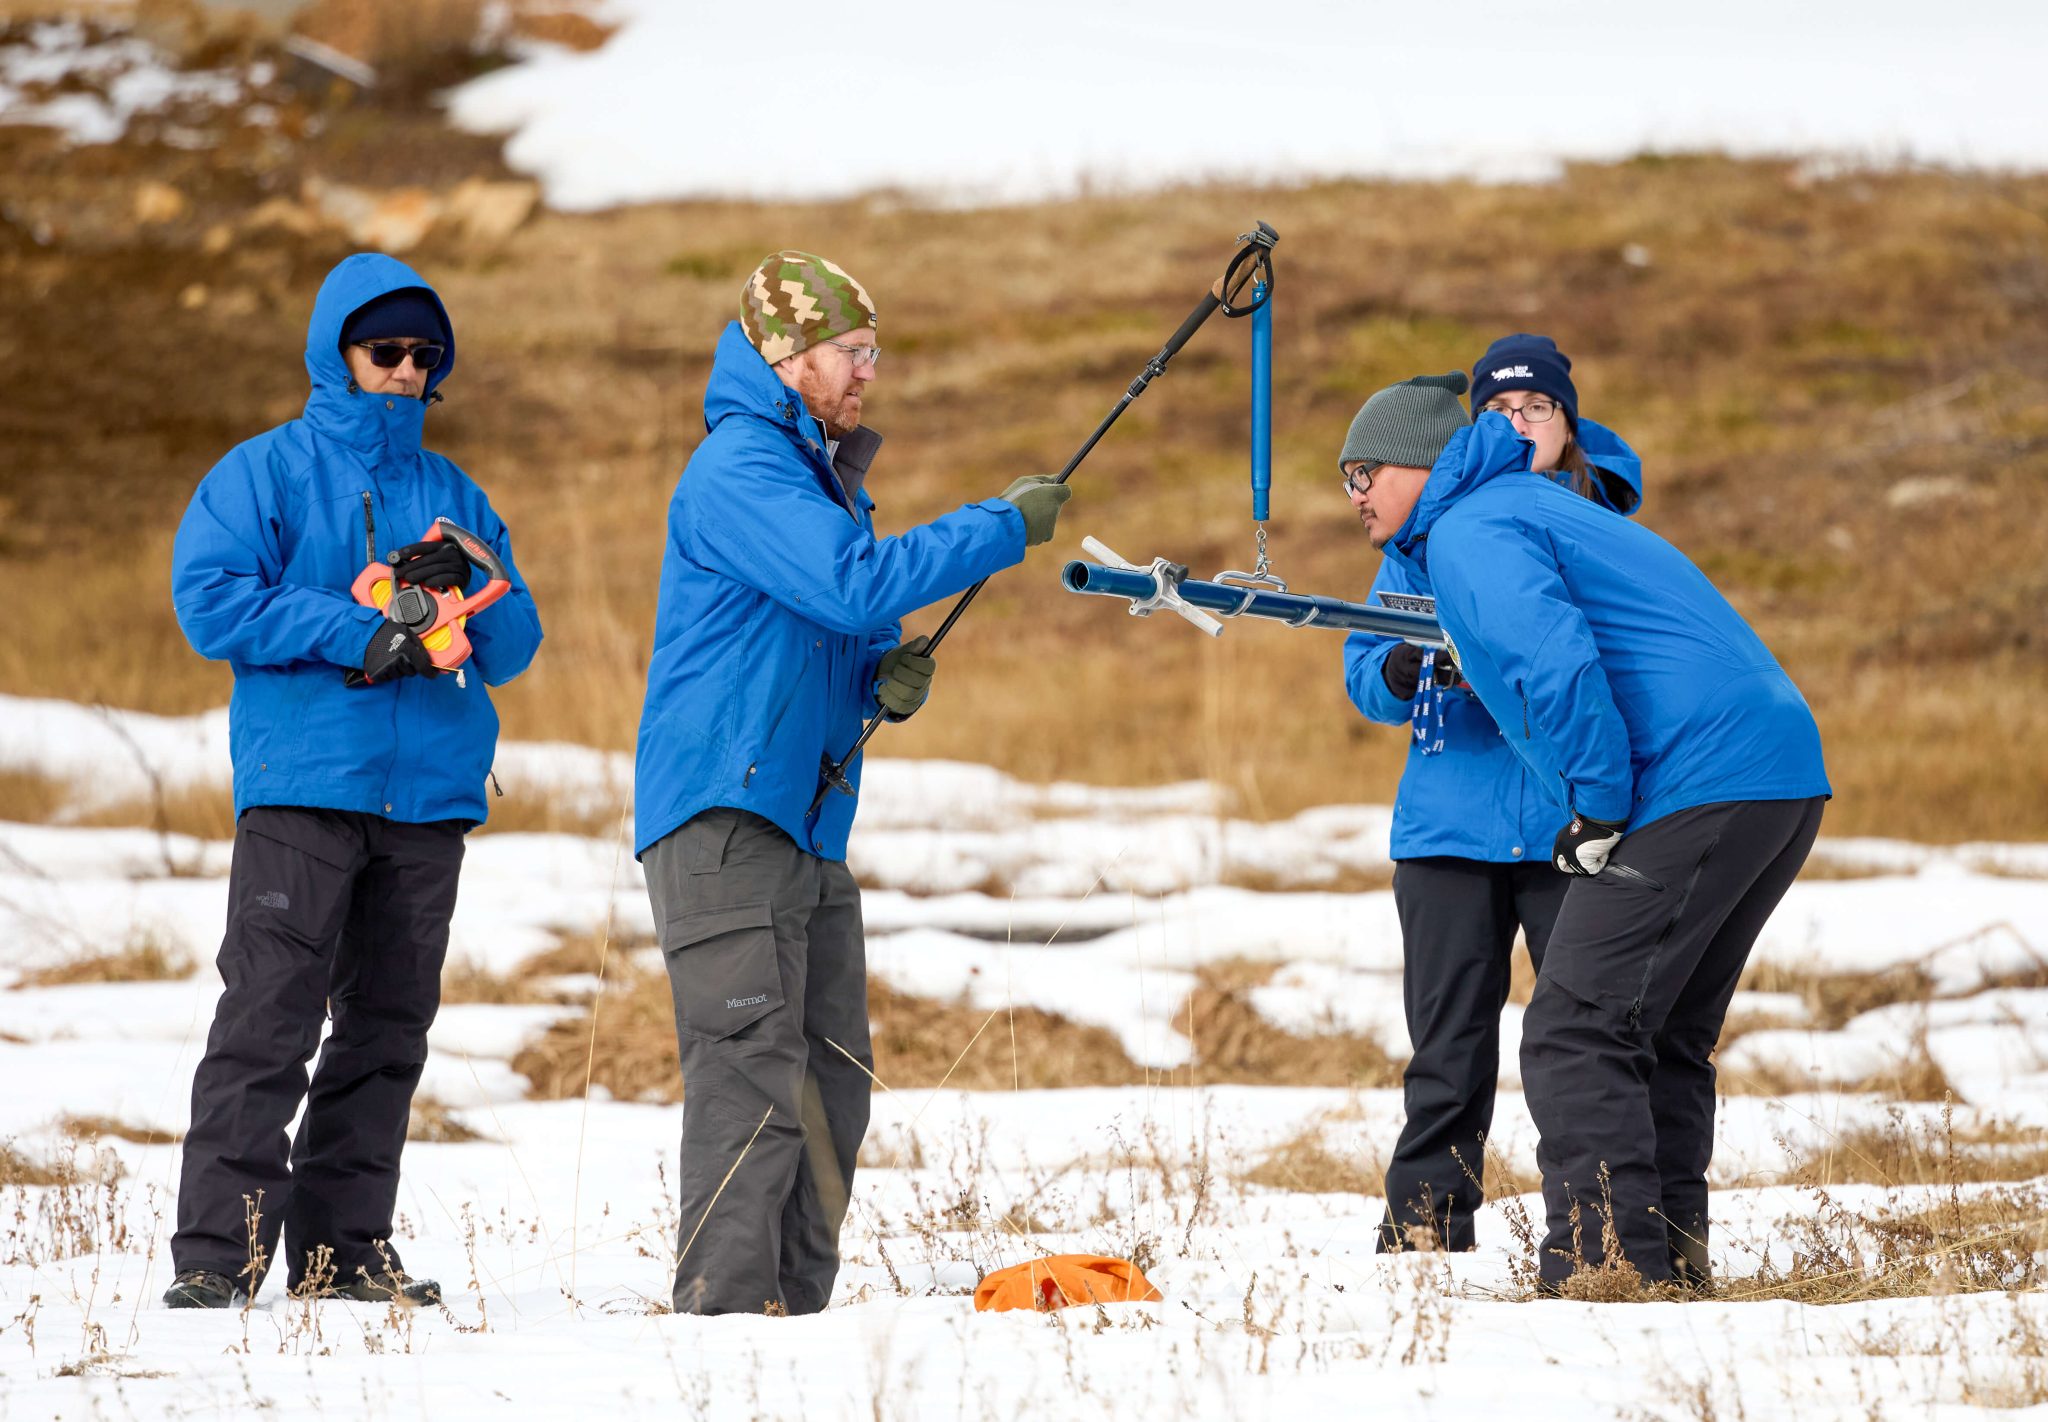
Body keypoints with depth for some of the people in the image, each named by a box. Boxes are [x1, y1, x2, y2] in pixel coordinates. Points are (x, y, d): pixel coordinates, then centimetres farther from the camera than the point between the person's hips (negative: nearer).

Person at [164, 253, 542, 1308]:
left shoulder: (455, 498, 18)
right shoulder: (266, 472, 5)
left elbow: (515, 646, 15)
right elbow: (208, 599, -8)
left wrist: (466, 591, -7)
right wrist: (355, 633, -16)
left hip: (430, 787, 5)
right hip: (300, 786, -5)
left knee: (388, 1025, 5)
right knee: (268, 1020, -11)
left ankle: (344, 1240, 10)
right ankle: (216, 1249, -12)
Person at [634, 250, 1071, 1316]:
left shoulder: (818, 475, 21)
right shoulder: (738, 469, -11)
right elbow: (853, 584, -24)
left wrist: (890, 682, 5)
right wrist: (1004, 527, -18)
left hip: (808, 824, 10)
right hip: (723, 817, -10)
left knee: (831, 1081, 8)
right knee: (752, 1072, -14)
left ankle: (796, 1312, 12)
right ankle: (725, 1316, -14)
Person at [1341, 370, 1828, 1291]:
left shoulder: (1468, 534, -4)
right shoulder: (1531, 505, 28)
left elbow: (1557, 664, -21)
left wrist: (1599, 812, -14)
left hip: (1693, 790, -10)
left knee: (1574, 1035, -9)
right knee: (1659, 1040, 17)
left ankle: (1608, 1271, -15)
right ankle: (1672, 1268, 17)